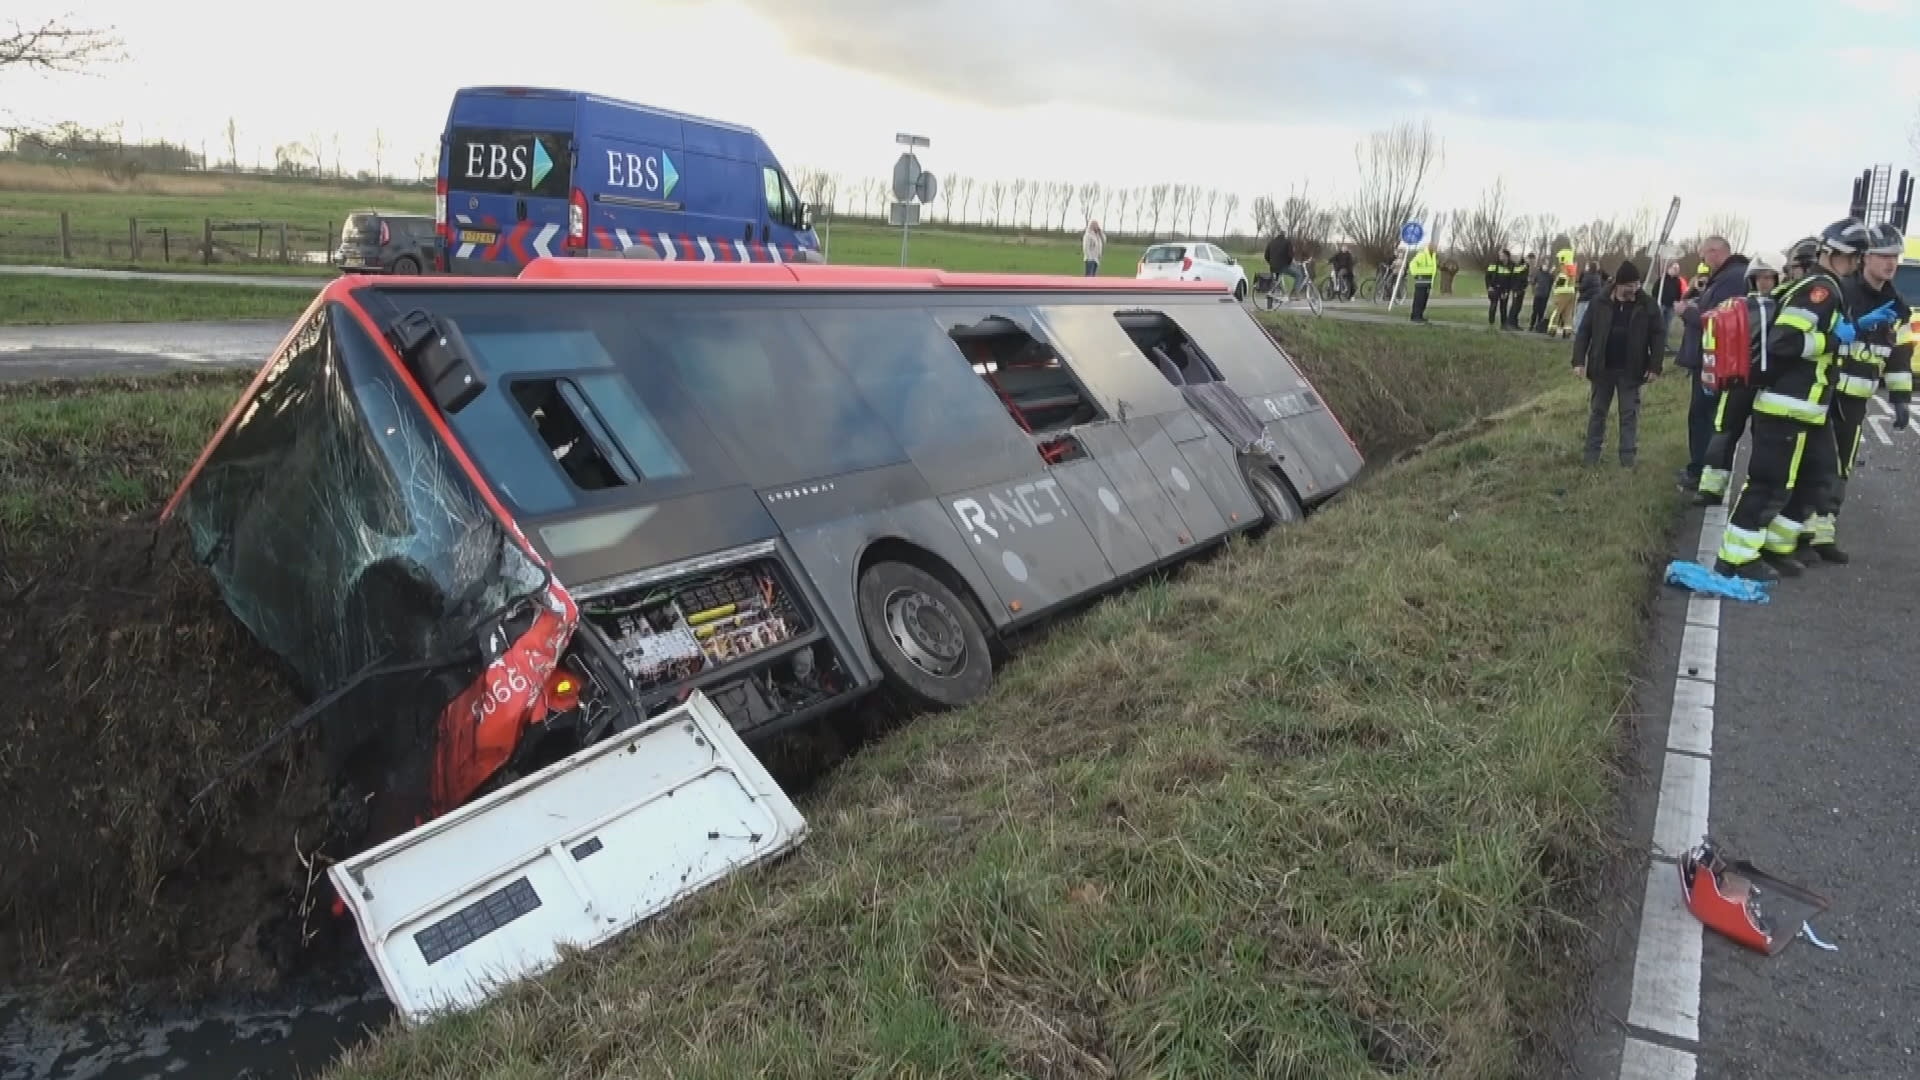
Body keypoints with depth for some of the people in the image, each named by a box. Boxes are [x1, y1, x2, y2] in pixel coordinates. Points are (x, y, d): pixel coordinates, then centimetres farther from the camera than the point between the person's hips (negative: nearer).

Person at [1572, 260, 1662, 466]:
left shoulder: (1647, 305, -3)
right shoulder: (1600, 303, -3)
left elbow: (1657, 336, 0)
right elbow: (1584, 332, 0)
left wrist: (1654, 366, -7)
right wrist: (1579, 360, -8)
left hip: (1630, 371, -1)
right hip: (1602, 368, 1)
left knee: (1629, 414, 4)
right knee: (1597, 411, 9)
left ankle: (1628, 456, 10)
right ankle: (1592, 453, 18)